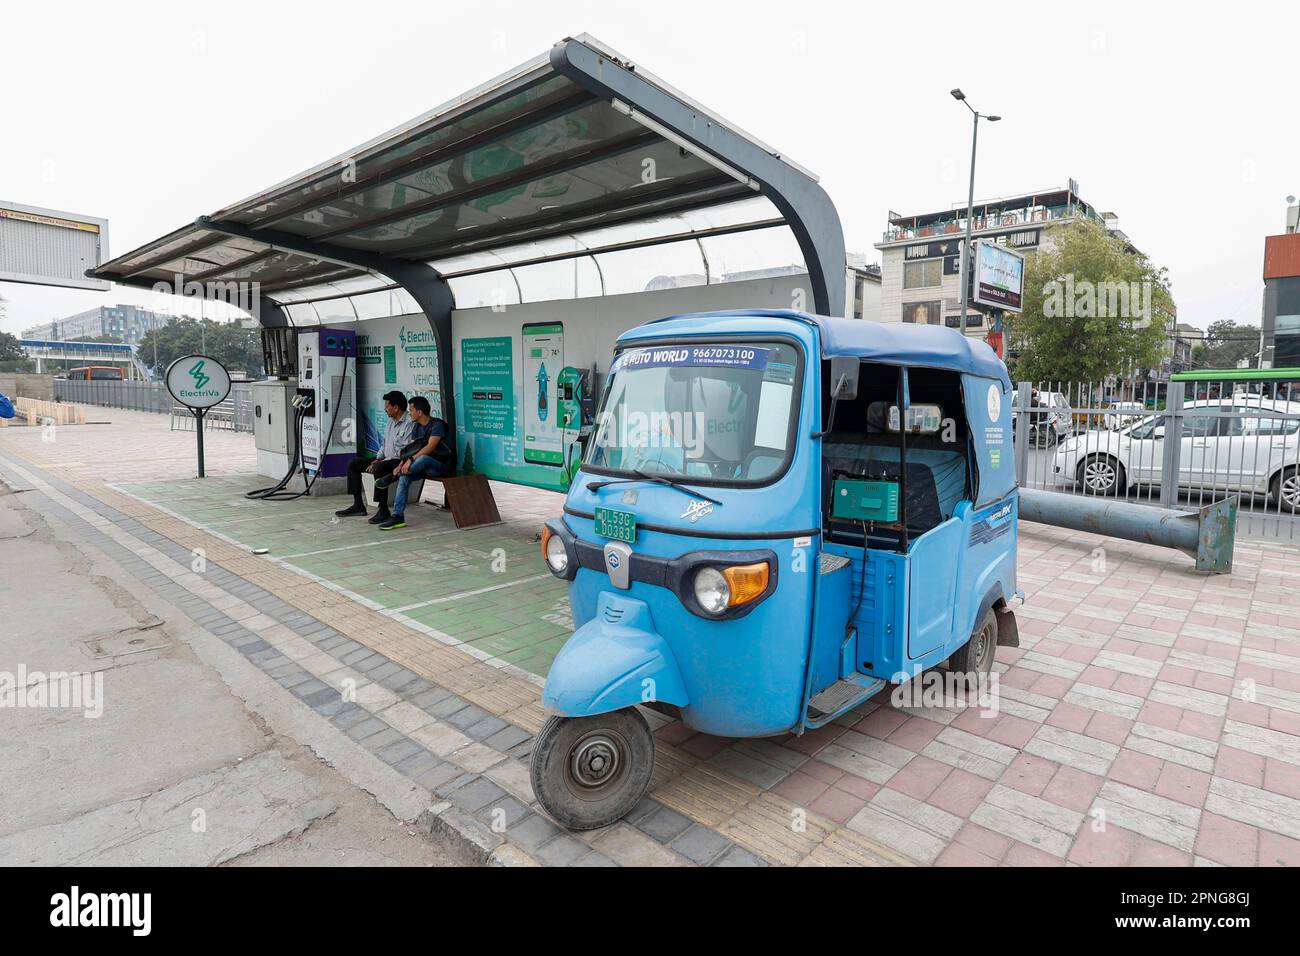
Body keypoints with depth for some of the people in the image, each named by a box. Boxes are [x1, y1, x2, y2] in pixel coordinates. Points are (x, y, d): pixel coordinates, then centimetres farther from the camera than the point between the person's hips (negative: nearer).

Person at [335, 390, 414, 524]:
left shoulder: (410, 422, -17)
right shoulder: (391, 420, 14)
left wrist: (379, 462, -19)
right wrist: (378, 458, 5)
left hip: (399, 461, -10)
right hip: (386, 459, 10)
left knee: (378, 468, -38)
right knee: (353, 463, 5)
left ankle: (383, 511, -30)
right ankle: (358, 505, 7)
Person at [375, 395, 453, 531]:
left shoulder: (437, 424, -13)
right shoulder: (417, 427, 11)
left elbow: (430, 447, -25)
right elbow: (409, 450, 4)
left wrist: (411, 460, -33)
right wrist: (402, 464, -13)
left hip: (442, 464, -7)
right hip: (425, 466, 7)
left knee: (423, 457, -39)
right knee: (404, 476, -19)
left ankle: (393, 476, -20)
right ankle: (398, 517, -21)